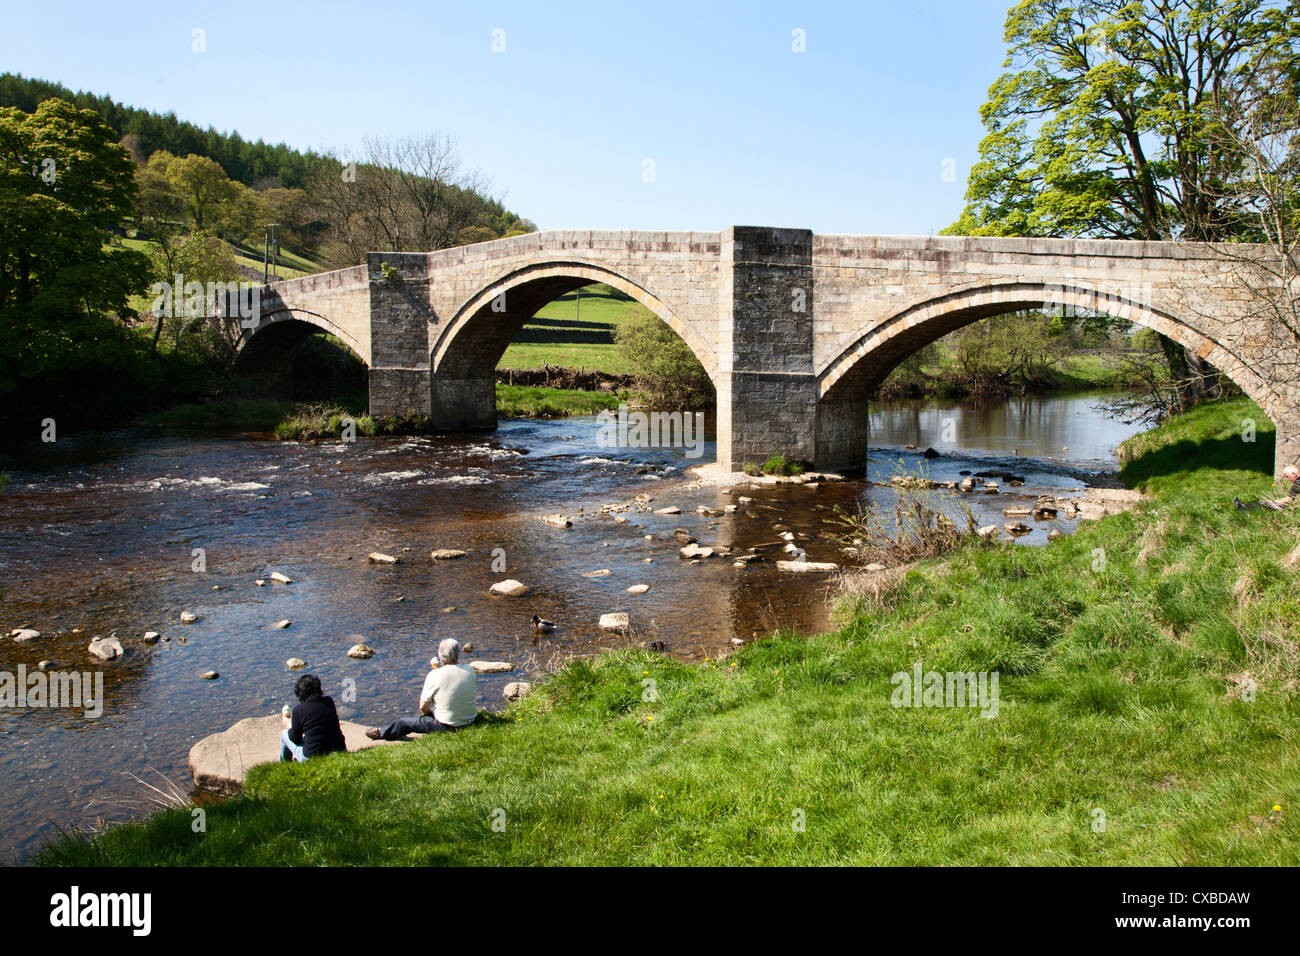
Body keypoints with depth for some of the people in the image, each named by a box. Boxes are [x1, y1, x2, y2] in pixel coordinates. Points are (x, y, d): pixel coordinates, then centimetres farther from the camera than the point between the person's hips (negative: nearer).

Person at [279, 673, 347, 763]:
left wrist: (288, 725, 19)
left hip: (312, 758, -4)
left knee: (285, 734, 20)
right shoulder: (329, 701, -2)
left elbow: (296, 739, -2)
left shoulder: (298, 710, -13)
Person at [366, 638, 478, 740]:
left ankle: (381, 733, 40)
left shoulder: (434, 675, -18)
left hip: (446, 727, -5)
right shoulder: (470, 670, -7)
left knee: (404, 722, 17)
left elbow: (423, 708, -9)